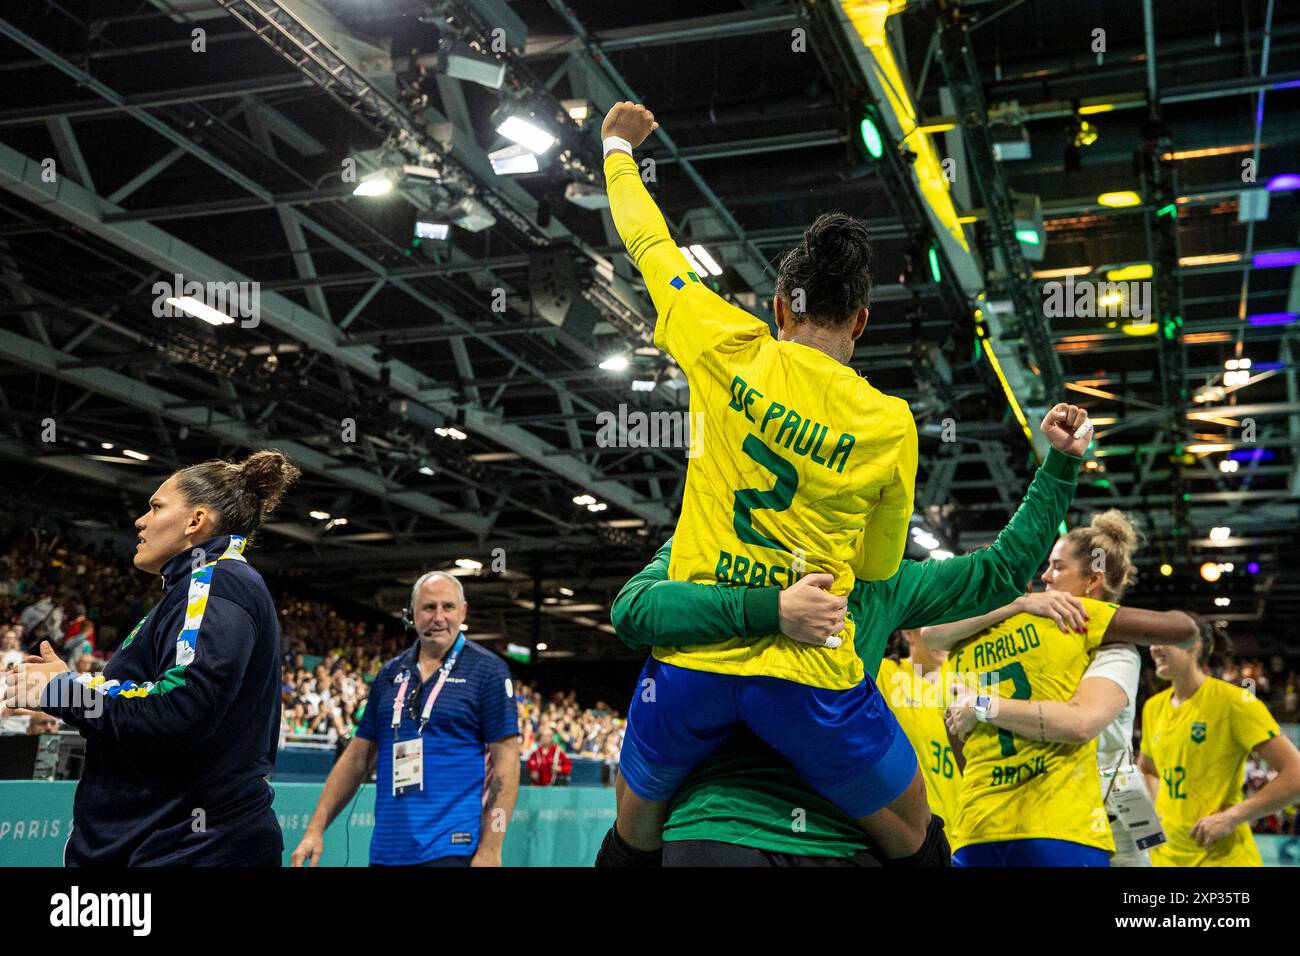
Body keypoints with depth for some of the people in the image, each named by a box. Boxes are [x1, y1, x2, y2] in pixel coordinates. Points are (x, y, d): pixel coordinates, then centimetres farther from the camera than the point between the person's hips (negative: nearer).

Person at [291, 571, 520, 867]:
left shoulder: (488, 671, -3)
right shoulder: (390, 674, 12)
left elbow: (505, 758, -7)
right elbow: (357, 757, 15)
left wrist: (490, 849, -14)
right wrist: (315, 830, 8)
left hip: (453, 849, -5)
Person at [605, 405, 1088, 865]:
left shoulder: (877, 585, 17)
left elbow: (1001, 570, 26)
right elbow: (632, 608, -15)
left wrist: (1060, 463, 23)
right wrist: (771, 609, -24)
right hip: (722, 830, -4)